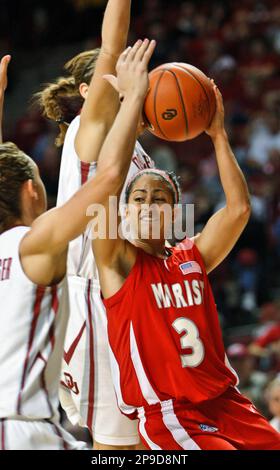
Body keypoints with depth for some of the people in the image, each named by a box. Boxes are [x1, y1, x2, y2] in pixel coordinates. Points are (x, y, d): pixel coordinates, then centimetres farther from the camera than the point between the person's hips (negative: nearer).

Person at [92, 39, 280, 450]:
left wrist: (218, 134, 1)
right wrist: (133, 98, -14)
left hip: (226, 404, 5)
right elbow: (110, 177, -14)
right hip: (168, 417, -5)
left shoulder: (191, 259, 12)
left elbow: (238, 208, 1)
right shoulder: (118, 262, -1)